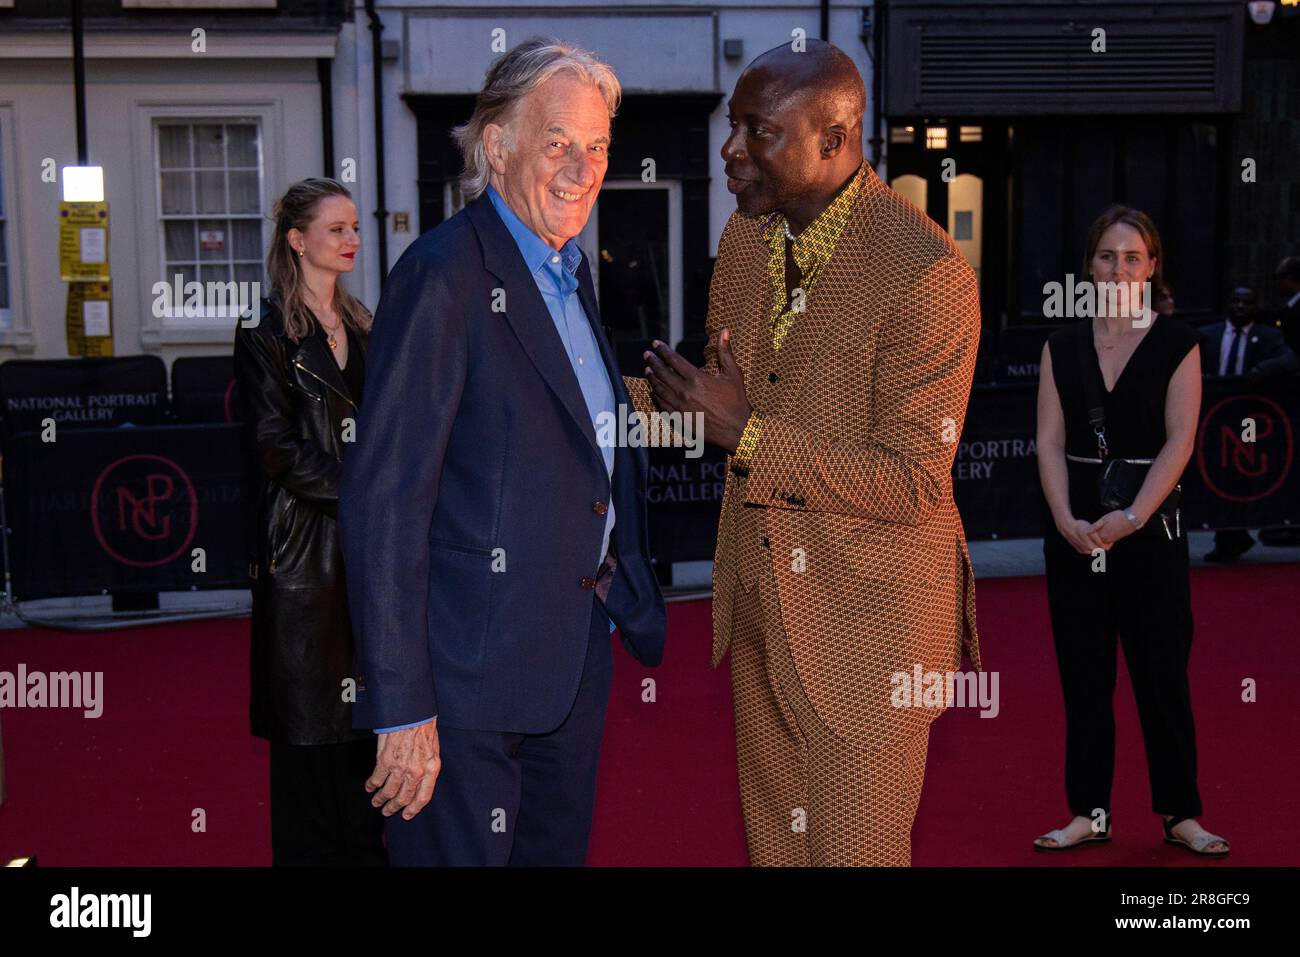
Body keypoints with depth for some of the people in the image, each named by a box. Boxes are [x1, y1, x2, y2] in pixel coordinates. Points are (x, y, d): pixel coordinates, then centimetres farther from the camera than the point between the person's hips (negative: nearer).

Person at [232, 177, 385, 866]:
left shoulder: (361, 327, 15)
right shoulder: (267, 331, -6)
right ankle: (315, 849, 9)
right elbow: (276, 445, -13)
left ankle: (367, 845, 18)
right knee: (312, 714, -1)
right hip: (305, 546, -6)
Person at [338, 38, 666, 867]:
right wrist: (402, 709, -22)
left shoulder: (571, 272, 11)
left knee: (560, 849, 20)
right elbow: (384, 497, -21)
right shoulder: (445, 275, -17)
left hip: (577, 653, 9)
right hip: (474, 672, -8)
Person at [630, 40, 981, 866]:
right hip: (759, 599, 7)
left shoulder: (927, 275, -23)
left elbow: (912, 483, -23)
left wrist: (748, 435, -26)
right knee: (772, 837, 21)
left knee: (854, 848, 7)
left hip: (866, 619, -7)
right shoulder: (746, 239, 2)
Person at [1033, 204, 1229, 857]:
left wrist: (1131, 518, -18)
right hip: (1074, 528, 3)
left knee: (1163, 674, 2)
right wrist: (1067, 520, -13)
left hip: (1149, 527, -3)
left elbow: (1179, 442, -8)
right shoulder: (1063, 345, 7)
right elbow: (1050, 442, 1)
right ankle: (1089, 814, 15)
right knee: (1083, 675, 6)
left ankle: (1181, 814, 14)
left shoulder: (1177, 343, 0)